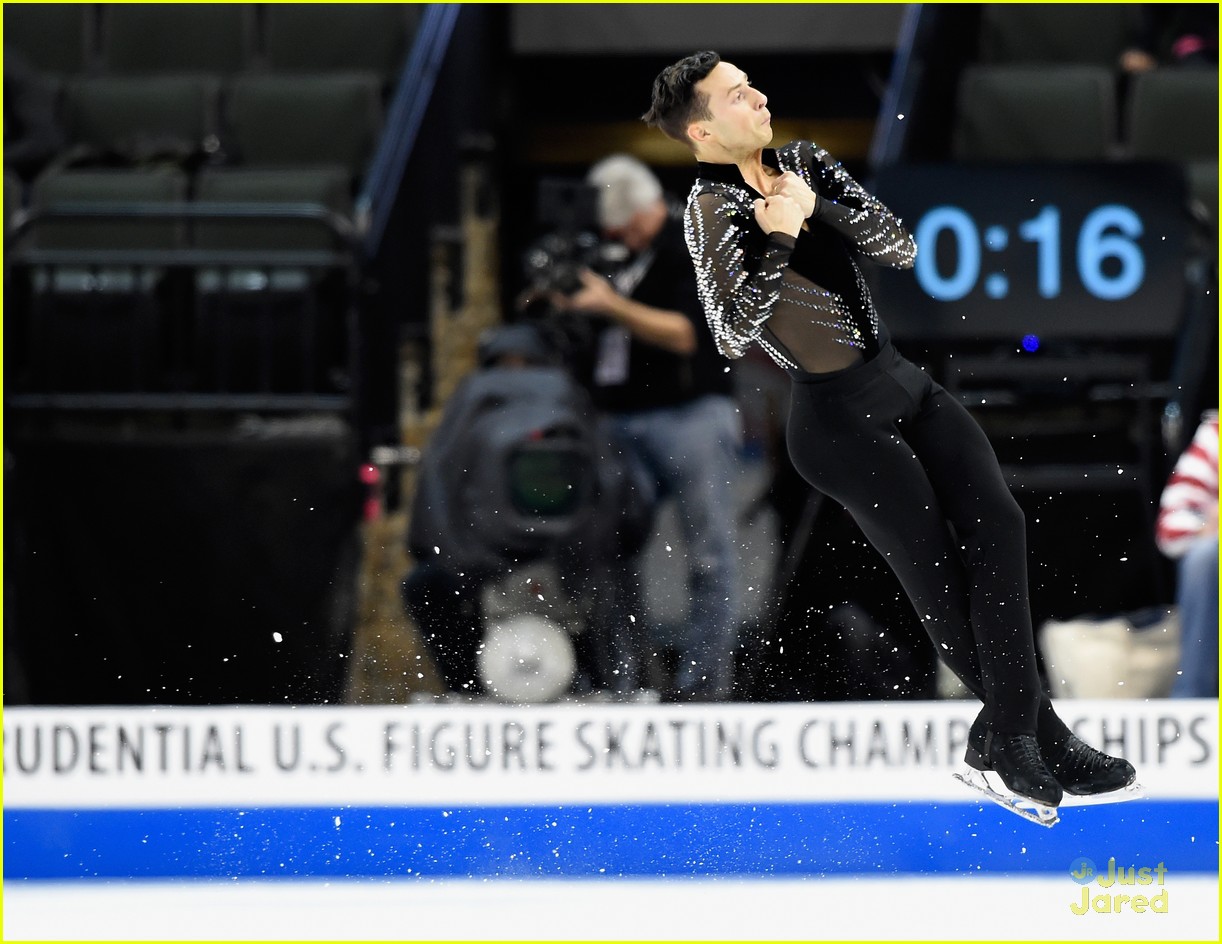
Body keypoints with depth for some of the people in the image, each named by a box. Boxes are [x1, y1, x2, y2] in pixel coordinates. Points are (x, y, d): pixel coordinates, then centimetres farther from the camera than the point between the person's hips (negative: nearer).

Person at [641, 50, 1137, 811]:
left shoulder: (804, 164, 7)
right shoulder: (713, 208, -9)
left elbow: (900, 246, -2)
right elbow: (734, 337, -18)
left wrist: (817, 208, -15)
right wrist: (776, 241, -24)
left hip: (899, 378, 6)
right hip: (840, 418, -6)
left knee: (997, 520, -12)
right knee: (936, 570, -5)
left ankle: (1011, 730, -11)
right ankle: (1034, 734, 5)